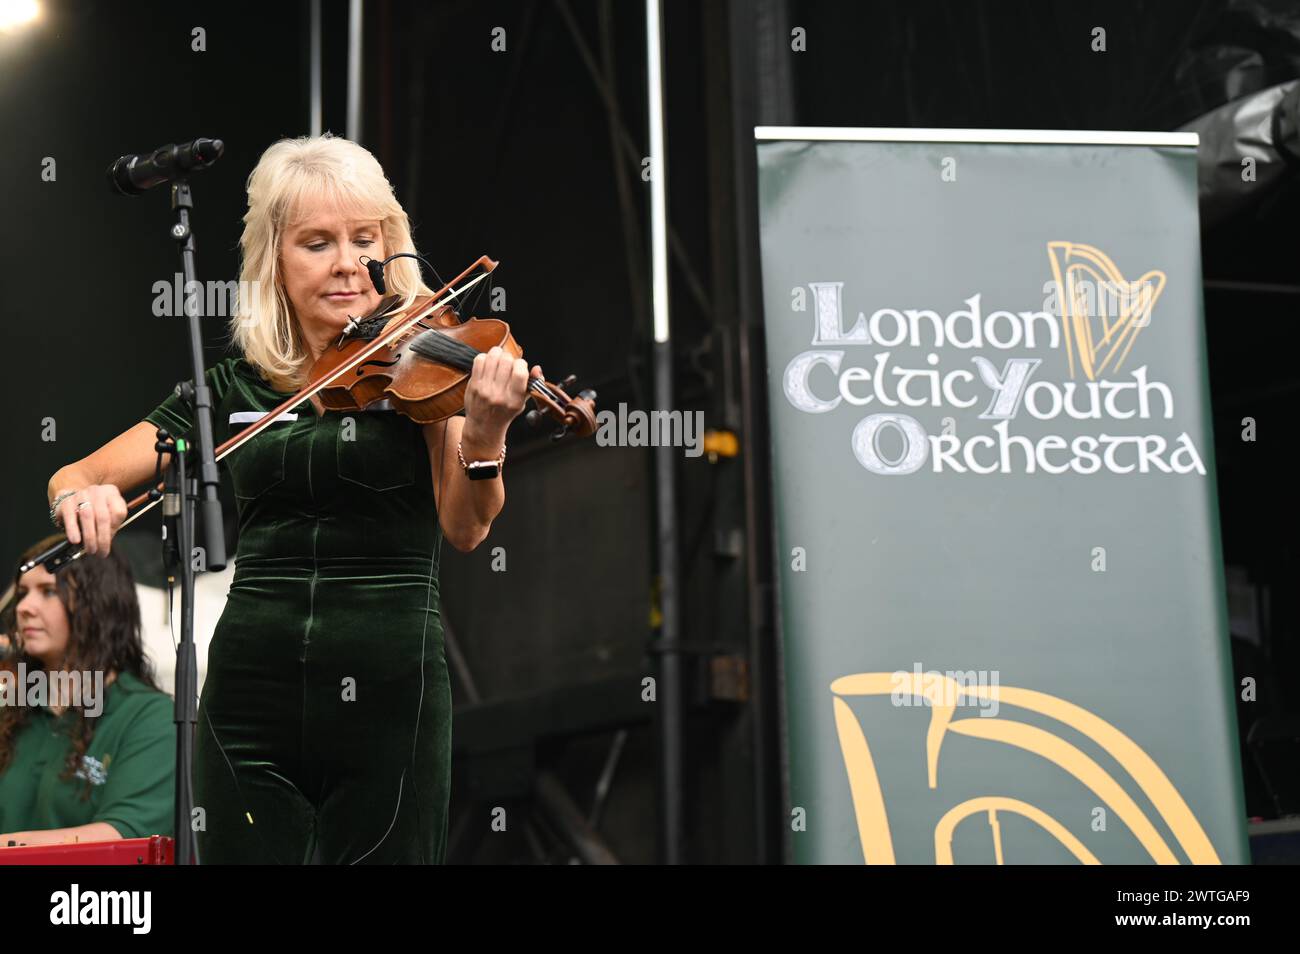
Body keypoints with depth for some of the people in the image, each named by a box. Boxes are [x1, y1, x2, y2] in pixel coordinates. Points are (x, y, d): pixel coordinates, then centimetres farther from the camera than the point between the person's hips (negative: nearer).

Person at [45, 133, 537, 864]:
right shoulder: (238, 385, 7)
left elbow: (465, 528, -12)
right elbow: (77, 475, 7)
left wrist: (484, 435, -32)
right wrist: (81, 495, -16)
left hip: (388, 691, -2)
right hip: (252, 693, 3)